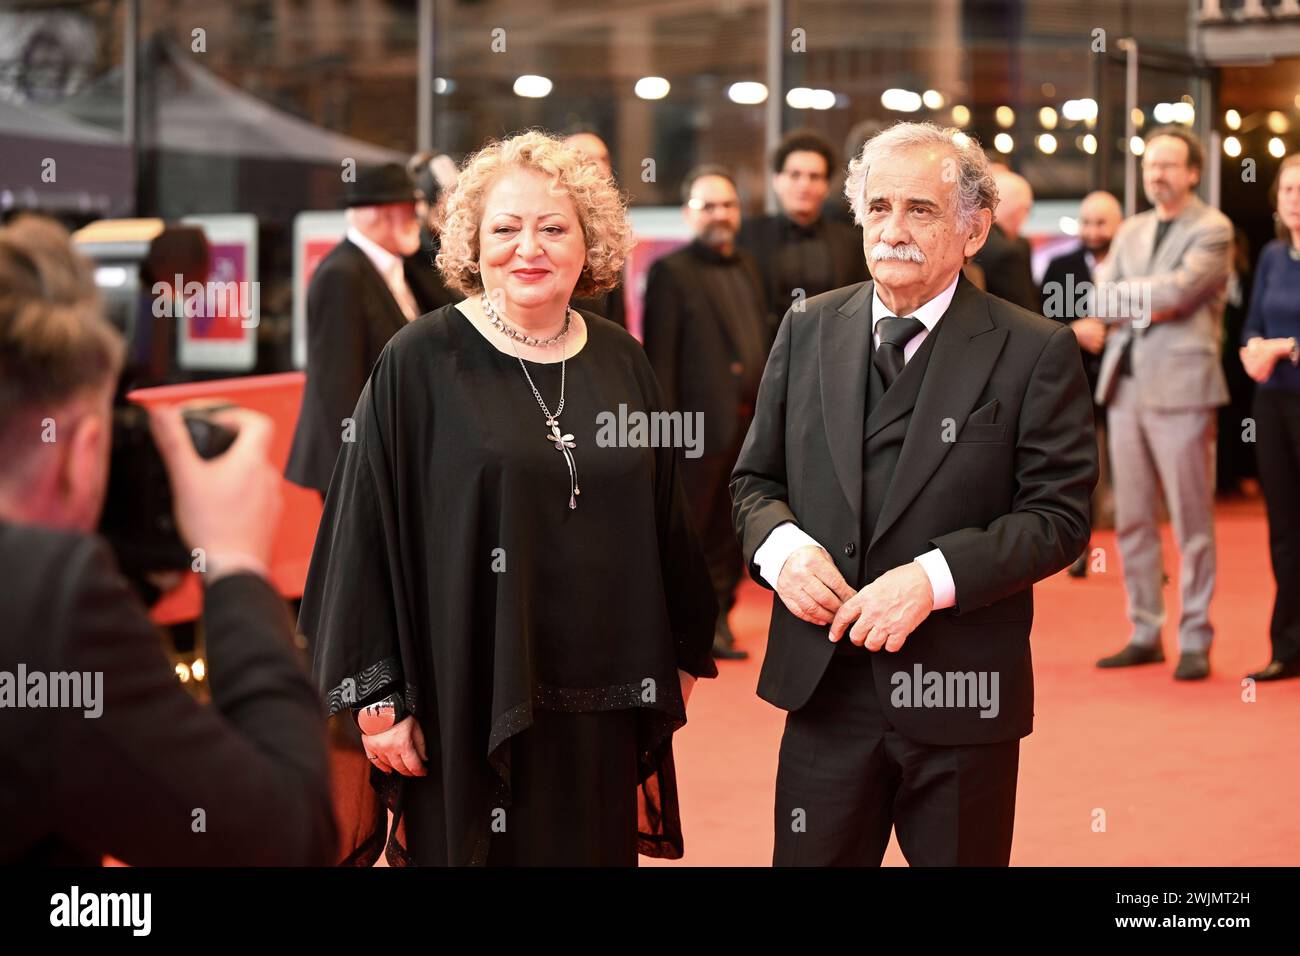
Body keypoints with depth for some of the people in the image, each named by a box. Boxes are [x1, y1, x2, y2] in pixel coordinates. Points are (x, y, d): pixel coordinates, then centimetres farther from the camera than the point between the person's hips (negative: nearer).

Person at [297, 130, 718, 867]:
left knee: (595, 849, 11)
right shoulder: (420, 363, -7)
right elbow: (368, 531, -8)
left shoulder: (622, 363, 6)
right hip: (470, 695, -4)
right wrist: (379, 695, -10)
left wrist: (681, 654, 14)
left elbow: (664, 518, 13)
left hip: (598, 698, 4)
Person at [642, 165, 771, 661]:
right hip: (700, 426, -6)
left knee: (728, 536, 12)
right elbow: (659, 358, -11)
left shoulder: (747, 268, 16)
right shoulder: (671, 272, -6)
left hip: (749, 425, 7)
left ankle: (716, 620, 20)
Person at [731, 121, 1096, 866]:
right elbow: (756, 479, 13)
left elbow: (1058, 513, -8)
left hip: (961, 697, -2)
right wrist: (779, 543, -10)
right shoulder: (808, 331, 7)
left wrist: (935, 577, -20)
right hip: (825, 686, 3)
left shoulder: (1036, 352, -5)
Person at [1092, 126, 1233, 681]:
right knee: (1133, 521, 9)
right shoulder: (1132, 231, 17)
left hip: (1180, 386, -6)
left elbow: (1178, 290, -16)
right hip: (1125, 384, 6)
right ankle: (1145, 634, 17)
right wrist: (1148, 303, -8)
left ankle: (1195, 641, 3)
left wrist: (1121, 290, -2)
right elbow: (1100, 305, 9)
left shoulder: (1212, 230, -2)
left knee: (1191, 522, -3)